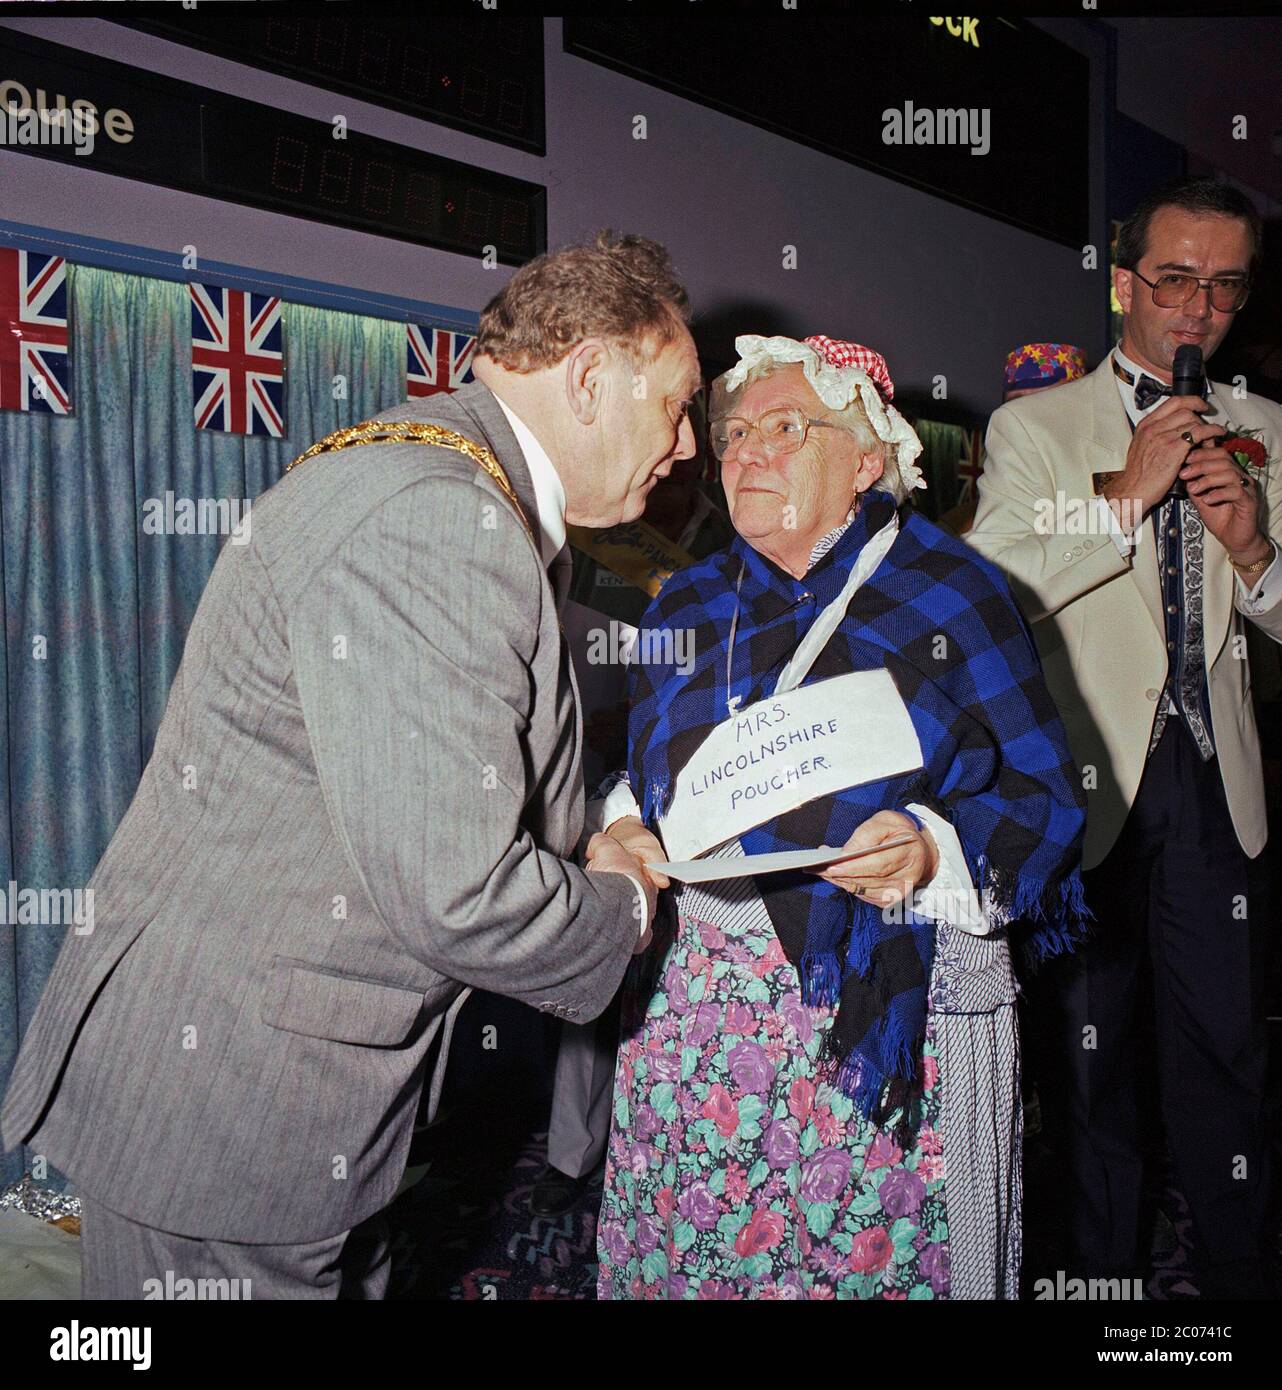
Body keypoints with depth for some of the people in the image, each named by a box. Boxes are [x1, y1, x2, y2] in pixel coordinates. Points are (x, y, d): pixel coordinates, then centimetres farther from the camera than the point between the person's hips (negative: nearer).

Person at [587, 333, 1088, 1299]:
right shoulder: (687, 606, 12)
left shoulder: (949, 591, -2)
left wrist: (935, 850, -21)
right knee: (692, 1253, 8)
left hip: (895, 1011, -3)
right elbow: (644, 778, 21)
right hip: (699, 1010, 4)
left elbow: (1044, 797, -4)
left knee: (874, 1257, 1)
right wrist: (622, 829, 0)